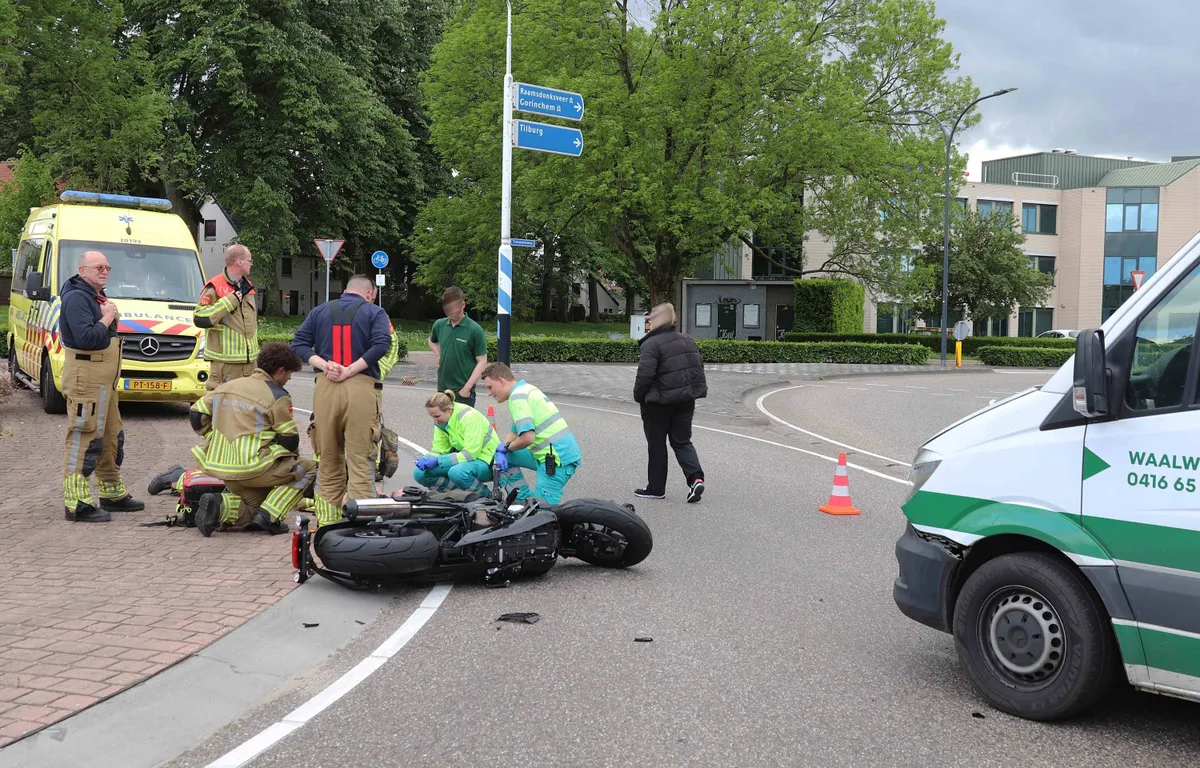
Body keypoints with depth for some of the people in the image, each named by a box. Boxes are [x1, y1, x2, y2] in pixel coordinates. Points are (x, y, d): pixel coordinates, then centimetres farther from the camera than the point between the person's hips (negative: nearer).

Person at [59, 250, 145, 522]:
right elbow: (85, 338, -26)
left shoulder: (96, 297, 18)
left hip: (103, 379, 11)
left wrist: (112, 318, 6)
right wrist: (107, 318, -16)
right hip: (85, 377, -11)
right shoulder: (77, 298, -15)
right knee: (83, 439, -10)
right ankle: (76, 504, -8)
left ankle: (113, 494, 29)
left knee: (111, 436, 17)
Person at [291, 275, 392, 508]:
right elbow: (381, 345, -10)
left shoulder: (319, 311, 18)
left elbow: (298, 344, 7)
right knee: (361, 458, -2)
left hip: (325, 387, 3)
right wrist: (350, 370, -11)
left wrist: (324, 365, -4)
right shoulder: (375, 313, 8)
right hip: (361, 387, -3)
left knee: (328, 456, 12)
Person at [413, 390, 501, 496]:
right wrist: (427, 460, -23)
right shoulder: (441, 421, -2)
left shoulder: (469, 417, -23)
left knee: (456, 472, -40)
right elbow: (439, 450, 0)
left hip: (486, 461, -7)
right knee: (420, 473, -11)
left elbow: (471, 453, -28)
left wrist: (438, 460, -30)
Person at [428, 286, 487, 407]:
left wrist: (467, 388, -14)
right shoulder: (439, 325, 4)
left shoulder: (475, 330, -10)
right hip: (442, 388, 5)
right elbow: (432, 341, 27)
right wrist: (438, 356, 8)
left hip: (463, 392, -5)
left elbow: (482, 362, -9)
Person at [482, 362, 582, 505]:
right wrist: (502, 452, 7)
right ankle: (523, 500, 15)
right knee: (502, 456, 16)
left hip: (558, 458, -10)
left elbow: (527, 437, -25)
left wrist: (506, 447, -5)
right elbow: (515, 431, 25)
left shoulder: (517, 396, -14)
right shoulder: (526, 389, 17)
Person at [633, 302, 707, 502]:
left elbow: (645, 375, -21)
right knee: (682, 441, 14)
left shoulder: (651, 344, -16)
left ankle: (656, 488, 16)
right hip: (685, 400, 6)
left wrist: (638, 396, -6)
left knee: (656, 445, 7)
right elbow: (698, 367, 14)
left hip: (659, 403, -6)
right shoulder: (687, 340, 9)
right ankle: (696, 477, -7)